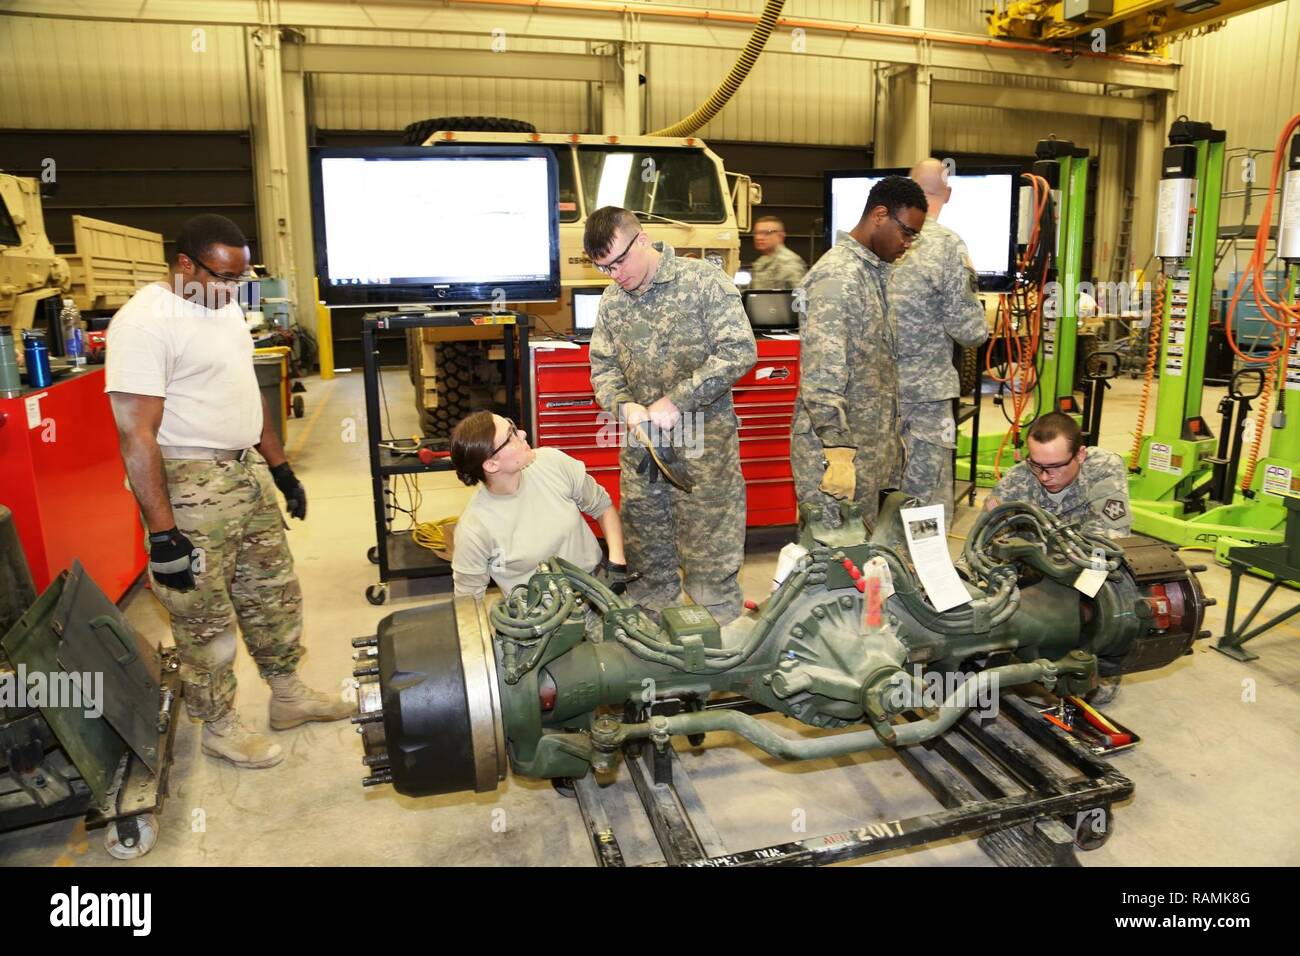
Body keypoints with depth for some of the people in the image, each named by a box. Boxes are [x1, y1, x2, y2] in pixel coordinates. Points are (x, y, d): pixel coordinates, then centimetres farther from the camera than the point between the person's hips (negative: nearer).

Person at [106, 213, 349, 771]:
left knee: (275, 595, 19)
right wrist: (163, 533, -23)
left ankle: (288, 695, 37)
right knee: (206, 620, 7)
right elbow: (136, 435, -22)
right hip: (192, 489, -8)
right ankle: (219, 729, 26)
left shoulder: (225, 308, 9)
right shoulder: (144, 322, -19)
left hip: (249, 474, 9)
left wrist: (280, 468, 19)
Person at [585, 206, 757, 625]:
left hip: (703, 440, -5)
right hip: (640, 443, 5)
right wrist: (625, 406, -10)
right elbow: (603, 367, 12)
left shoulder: (704, 280, -10)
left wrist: (676, 401, -20)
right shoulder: (612, 300, 7)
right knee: (646, 557, 15)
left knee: (711, 557, 3)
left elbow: (739, 351, -17)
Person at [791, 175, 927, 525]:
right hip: (840, 447, -9)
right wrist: (839, 453, -23)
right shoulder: (836, 276, -17)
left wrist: (889, 439, 19)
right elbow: (822, 376, -23)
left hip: (872, 445, 9)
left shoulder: (876, 270, 14)